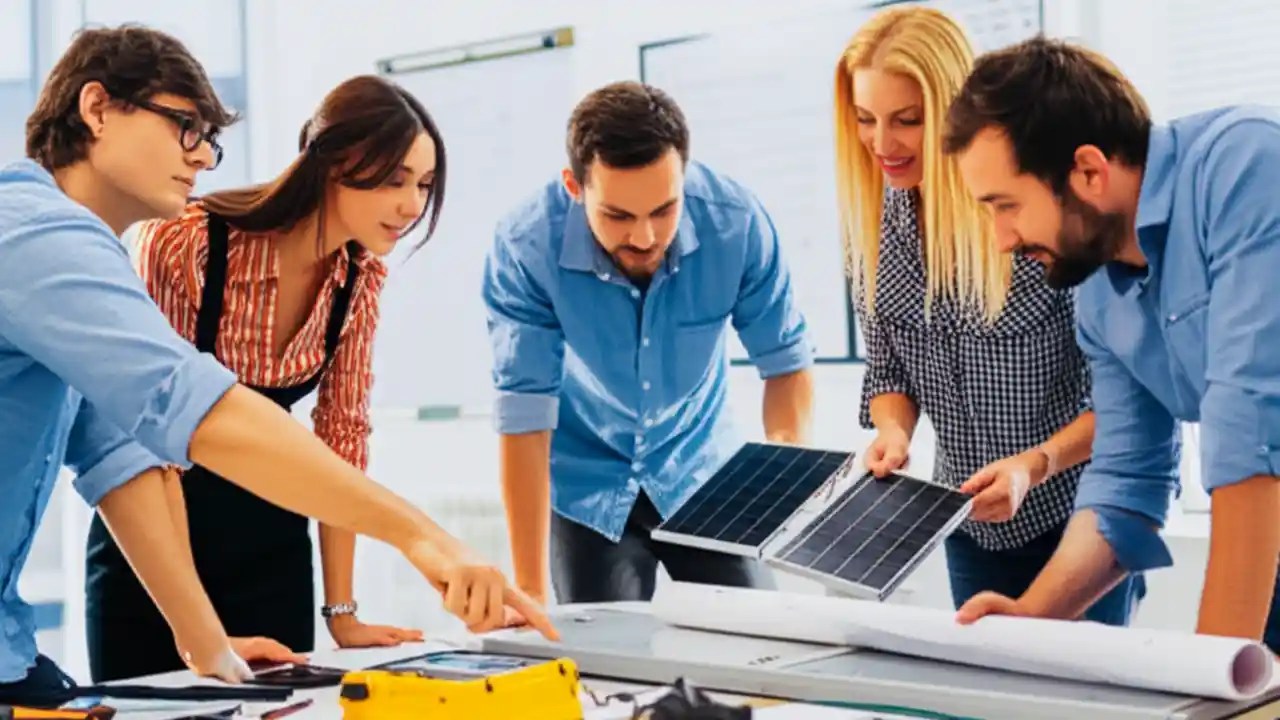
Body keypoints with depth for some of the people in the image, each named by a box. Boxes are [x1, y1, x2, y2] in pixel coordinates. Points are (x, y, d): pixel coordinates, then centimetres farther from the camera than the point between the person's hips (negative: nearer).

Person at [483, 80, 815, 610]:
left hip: (700, 472, 2)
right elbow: (524, 415, -26)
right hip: (587, 486, -1)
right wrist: (530, 590, -25)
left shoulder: (736, 222, -23)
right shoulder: (526, 248, -28)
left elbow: (785, 360, -9)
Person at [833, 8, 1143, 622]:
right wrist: (894, 431, -14)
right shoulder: (876, 216, -4)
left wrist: (1035, 465, -29)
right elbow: (887, 369, 6)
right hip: (972, 518, 5)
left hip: (1080, 508, -5)